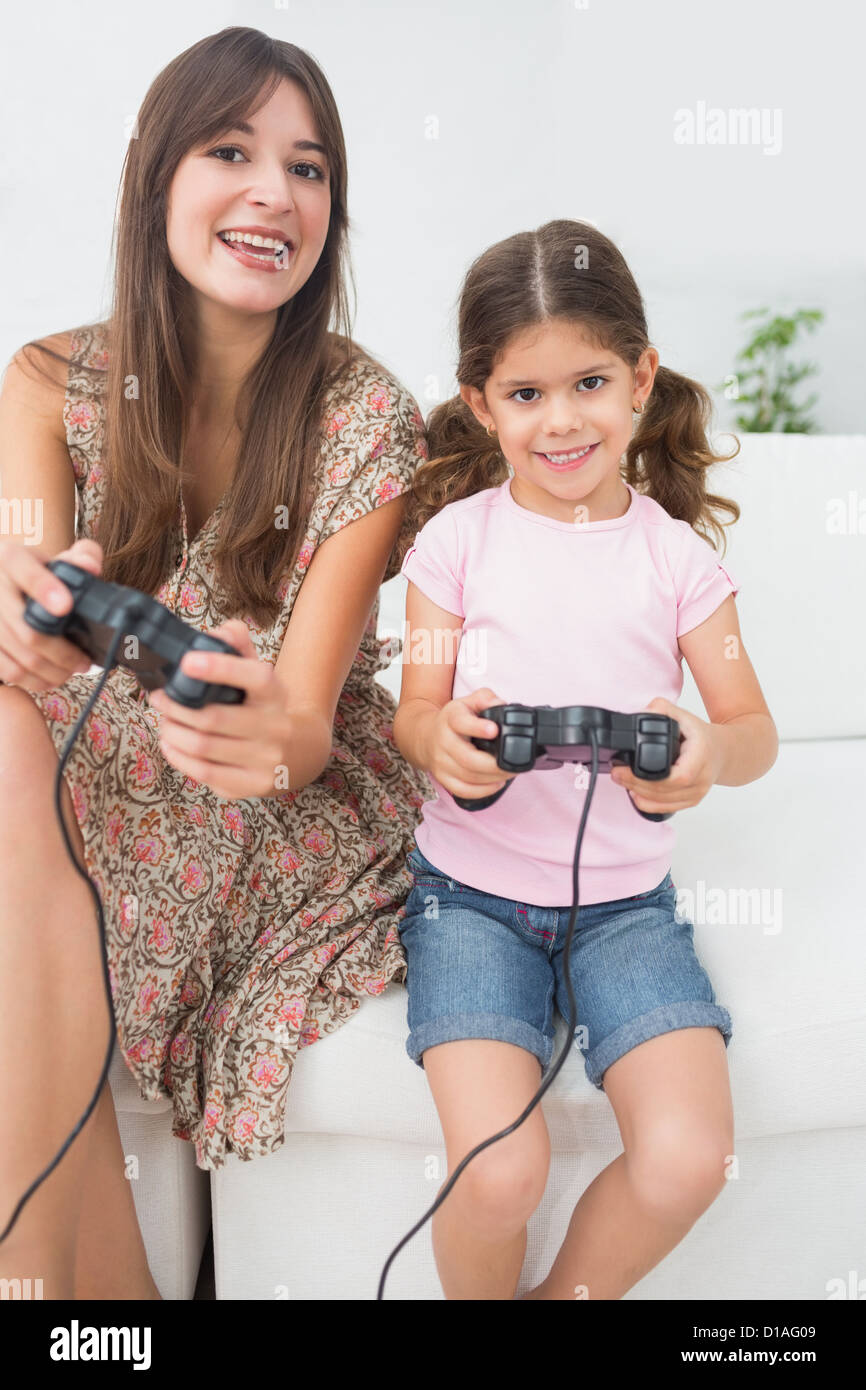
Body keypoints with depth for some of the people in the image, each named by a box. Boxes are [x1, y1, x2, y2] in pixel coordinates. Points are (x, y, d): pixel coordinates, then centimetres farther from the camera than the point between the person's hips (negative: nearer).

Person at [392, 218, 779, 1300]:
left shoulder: (675, 552, 1)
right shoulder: (457, 536, -1)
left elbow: (756, 729, 0)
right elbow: (414, 710, 1)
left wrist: (710, 754, -24)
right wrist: (441, 743, -23)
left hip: (625, 894, 2)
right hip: (471, 887, -1)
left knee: (687, 1158, -16)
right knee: (499, 1168, -19)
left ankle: (570, 1296, 16)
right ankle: (480, 1297, 16)